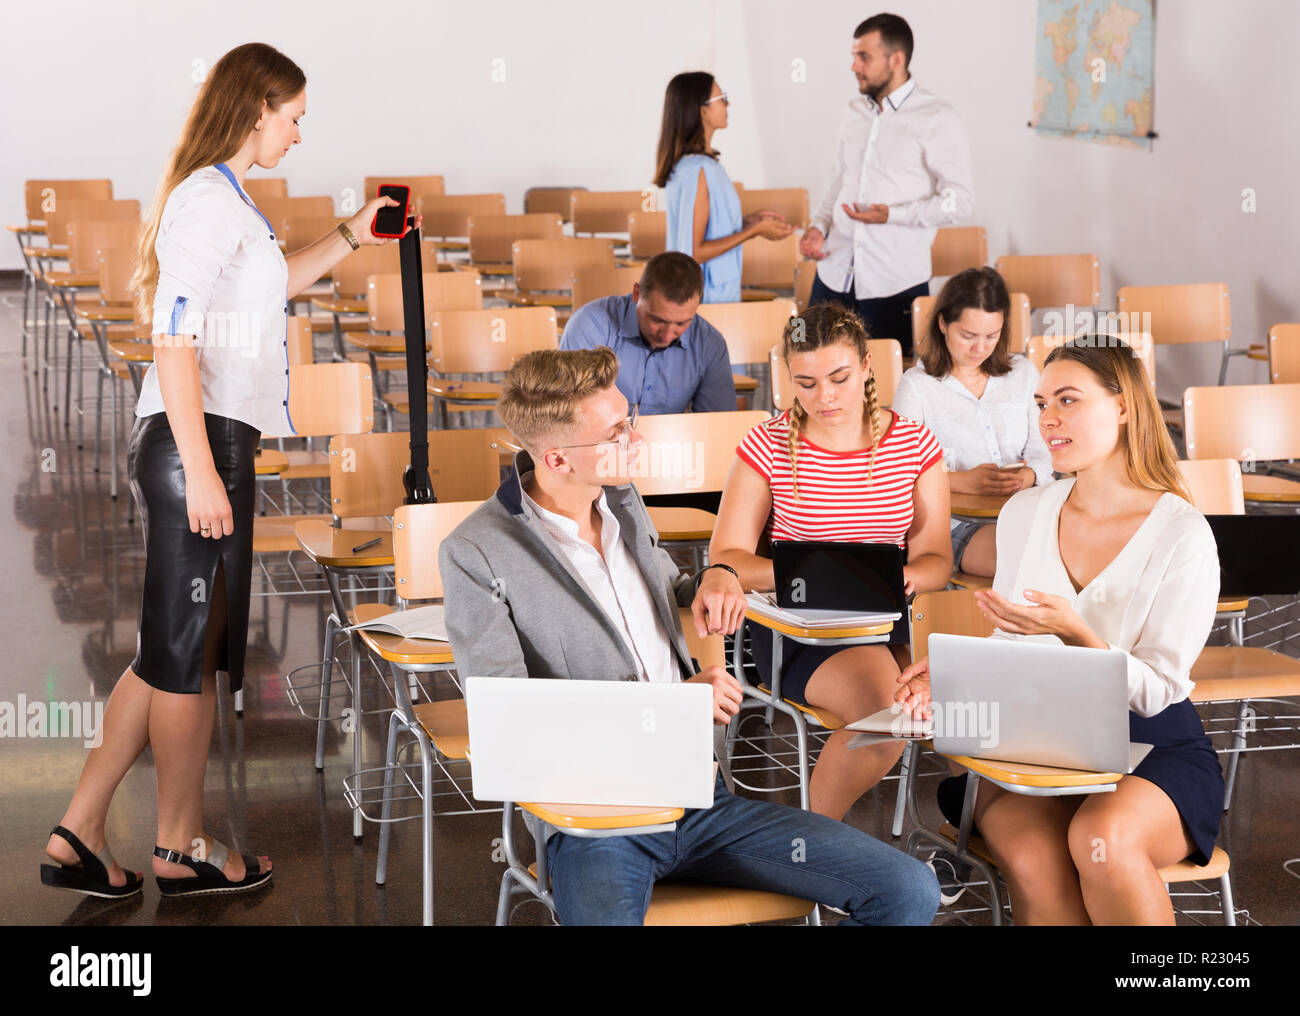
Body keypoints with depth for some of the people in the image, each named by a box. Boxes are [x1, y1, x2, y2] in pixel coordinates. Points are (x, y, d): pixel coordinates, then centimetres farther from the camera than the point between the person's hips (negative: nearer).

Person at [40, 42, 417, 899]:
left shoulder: (226, 200, 19)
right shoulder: (209, 200, -12)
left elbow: (269, 287, 39)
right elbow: (175, 339, -20)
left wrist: (352, 237, 33)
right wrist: (201, 472, -23)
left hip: (208, 445, 10)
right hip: (195, 443, -10)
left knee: (172, 650, 12)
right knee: (188, 651, 1)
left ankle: (78, 836, 16)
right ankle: (184, 851, 13)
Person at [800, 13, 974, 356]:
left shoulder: (936, 119, -6)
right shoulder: (856, 112, 15)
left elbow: (960, 200, -10)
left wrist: (893, 215, -20)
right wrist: (819, 226, 6)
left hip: (895, 283, -6)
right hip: (835, 273, 6)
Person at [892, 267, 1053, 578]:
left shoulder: (1023, 374, 18)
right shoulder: (916, 385, 4)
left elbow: (1041, 450, 14)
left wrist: (1029, 475, -11)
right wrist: (964, 481, -19)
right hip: (955, 521, -4)